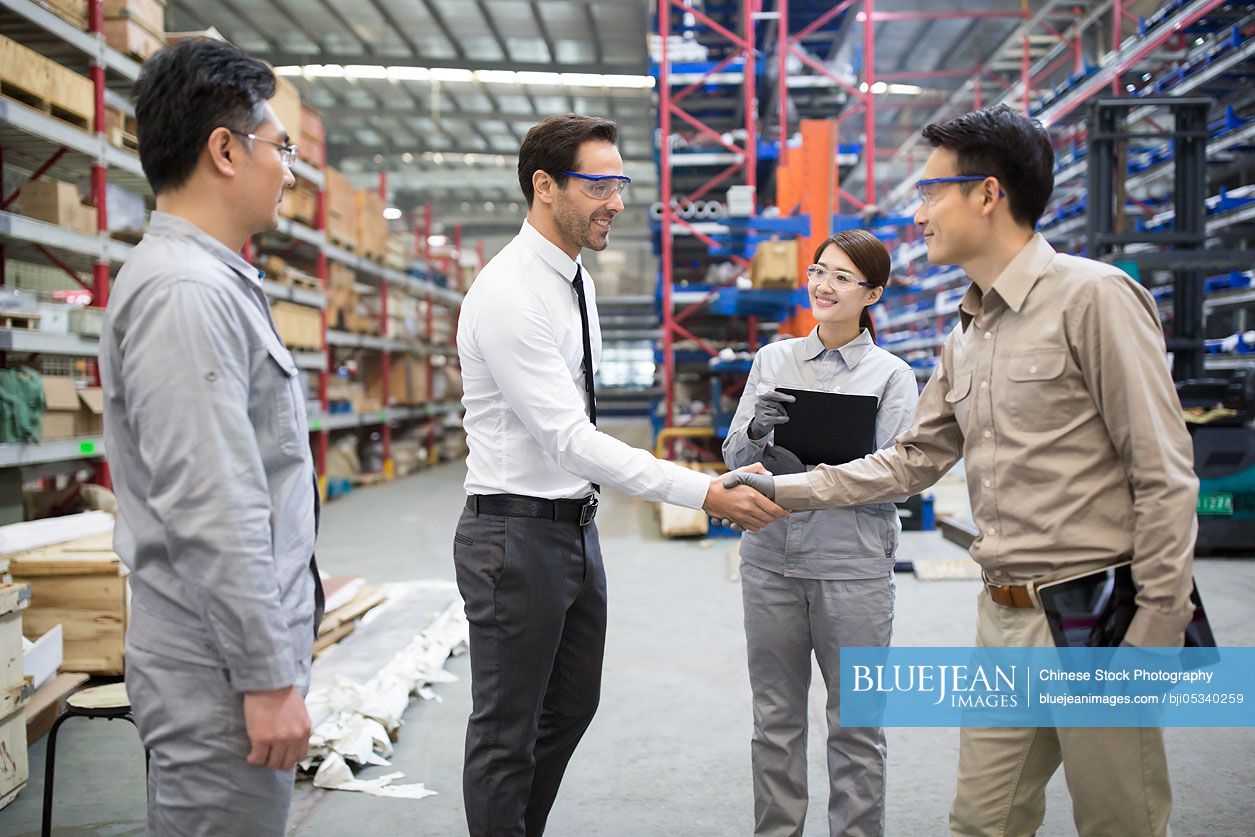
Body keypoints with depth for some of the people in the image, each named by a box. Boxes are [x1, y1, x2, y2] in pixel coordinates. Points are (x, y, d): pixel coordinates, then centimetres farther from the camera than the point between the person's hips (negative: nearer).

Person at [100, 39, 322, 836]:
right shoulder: (185, 291, -19)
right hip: (222, 674, -10)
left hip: (242, 650, 10)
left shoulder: (212, 281, 14)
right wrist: (268, 677, -20)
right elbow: (210, 514, -24)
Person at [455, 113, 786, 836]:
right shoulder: (509, 294, -21)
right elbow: (570, 438, -28)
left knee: (572, 704, 20)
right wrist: (708, 494, -31)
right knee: (508, 733, 3)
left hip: (576, 526, 10)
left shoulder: (575, 277, 9)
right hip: (517, 534, -9)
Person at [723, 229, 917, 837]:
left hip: (852, 564, -3)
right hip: (771, 557, 3)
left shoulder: (891, 375, -1)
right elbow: (735, 459, 8)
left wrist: (819, 469, -21)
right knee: (775, 718, 13)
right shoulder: (772, 360, 9)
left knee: (855, 722, 6)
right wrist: (756, 431, -13)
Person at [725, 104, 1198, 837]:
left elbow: (1164, 476, -13)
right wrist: (783, 491, 11)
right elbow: (912, 462, 18)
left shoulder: (1092, 297, -11)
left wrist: (1157, 630, -15)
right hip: (1003, 618, 7)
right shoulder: (967, 335, 14)